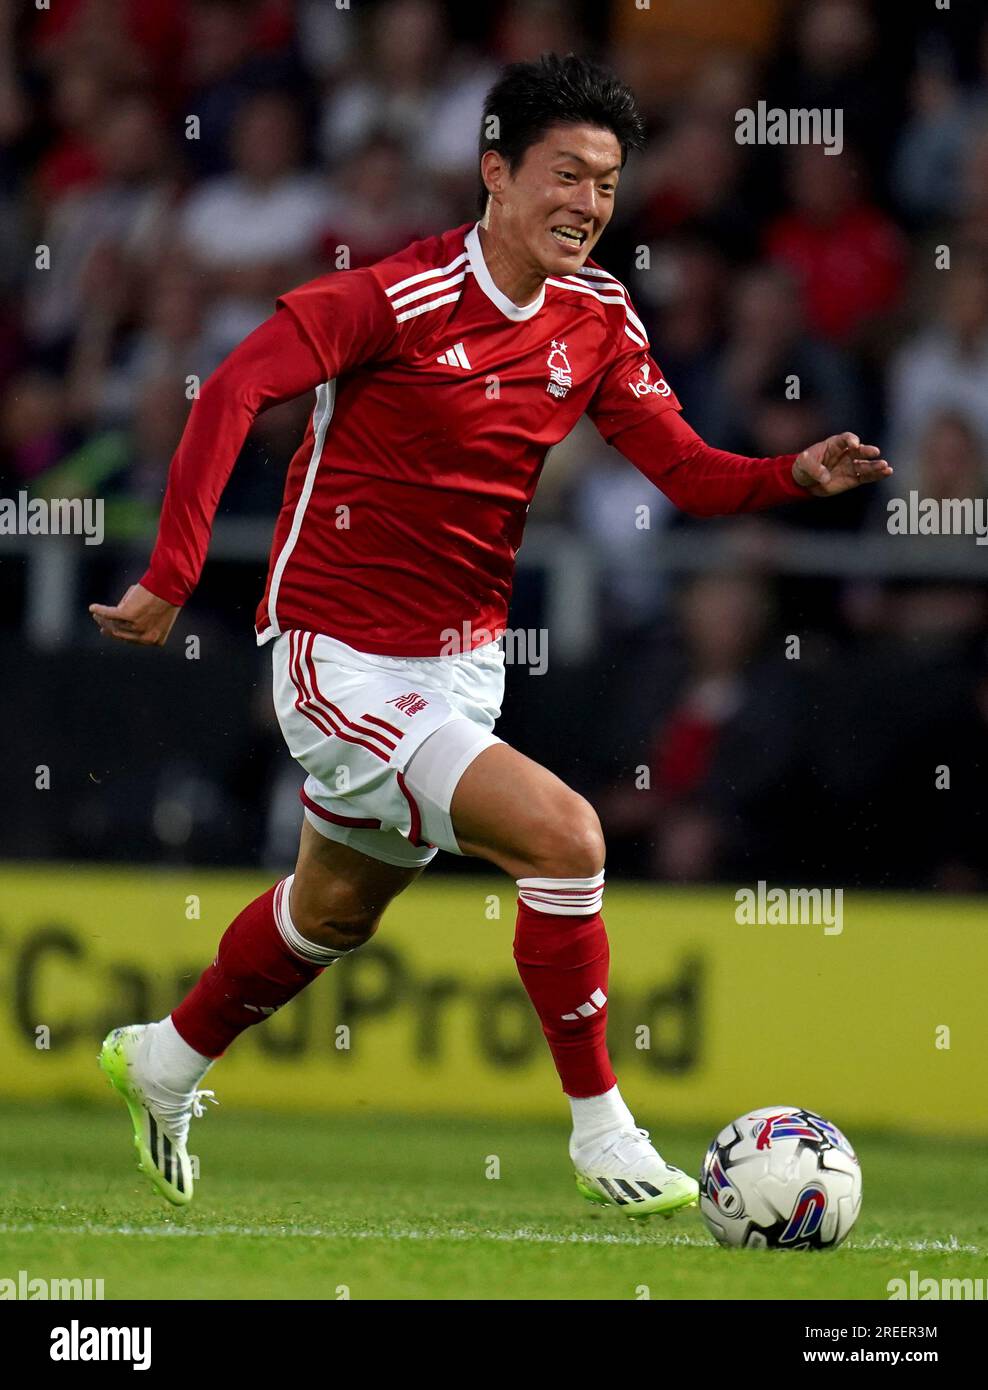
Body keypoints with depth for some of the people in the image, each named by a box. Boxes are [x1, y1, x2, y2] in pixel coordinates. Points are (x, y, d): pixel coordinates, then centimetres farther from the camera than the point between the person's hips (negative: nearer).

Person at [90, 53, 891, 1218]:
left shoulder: (595, 317, -1)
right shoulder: (400, 297, -21)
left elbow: (685, 470, -3)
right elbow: (234, 390, -25)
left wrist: (799, 475, -23)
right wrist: (174, 577, -28)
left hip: (461, 661, 8)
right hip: (343, 659, -8)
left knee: (337, 909, 25)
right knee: (562, 834, -21)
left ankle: (161, 1065, 49)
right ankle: (601, 1134, -8)